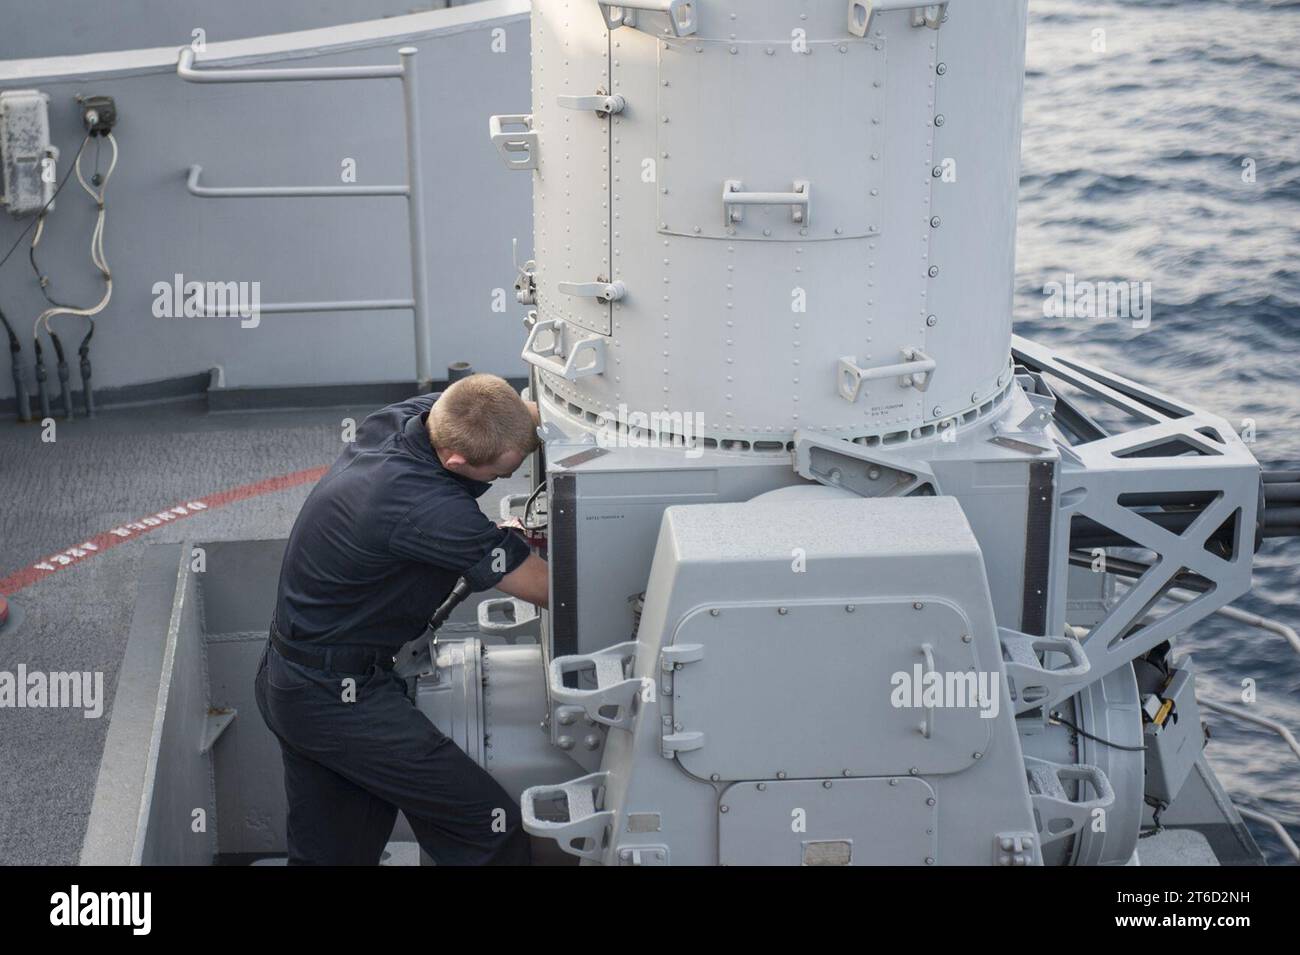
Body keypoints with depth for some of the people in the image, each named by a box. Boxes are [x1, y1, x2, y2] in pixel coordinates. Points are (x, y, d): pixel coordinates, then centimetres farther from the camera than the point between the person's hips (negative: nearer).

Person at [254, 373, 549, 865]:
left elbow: (534, 418, 11)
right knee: (493, 830, -5)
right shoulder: (426, 510, -32)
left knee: (325, 851, 17)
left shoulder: (414, 413, -6)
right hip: (339, 698, -10)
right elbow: (548, 589, -22)